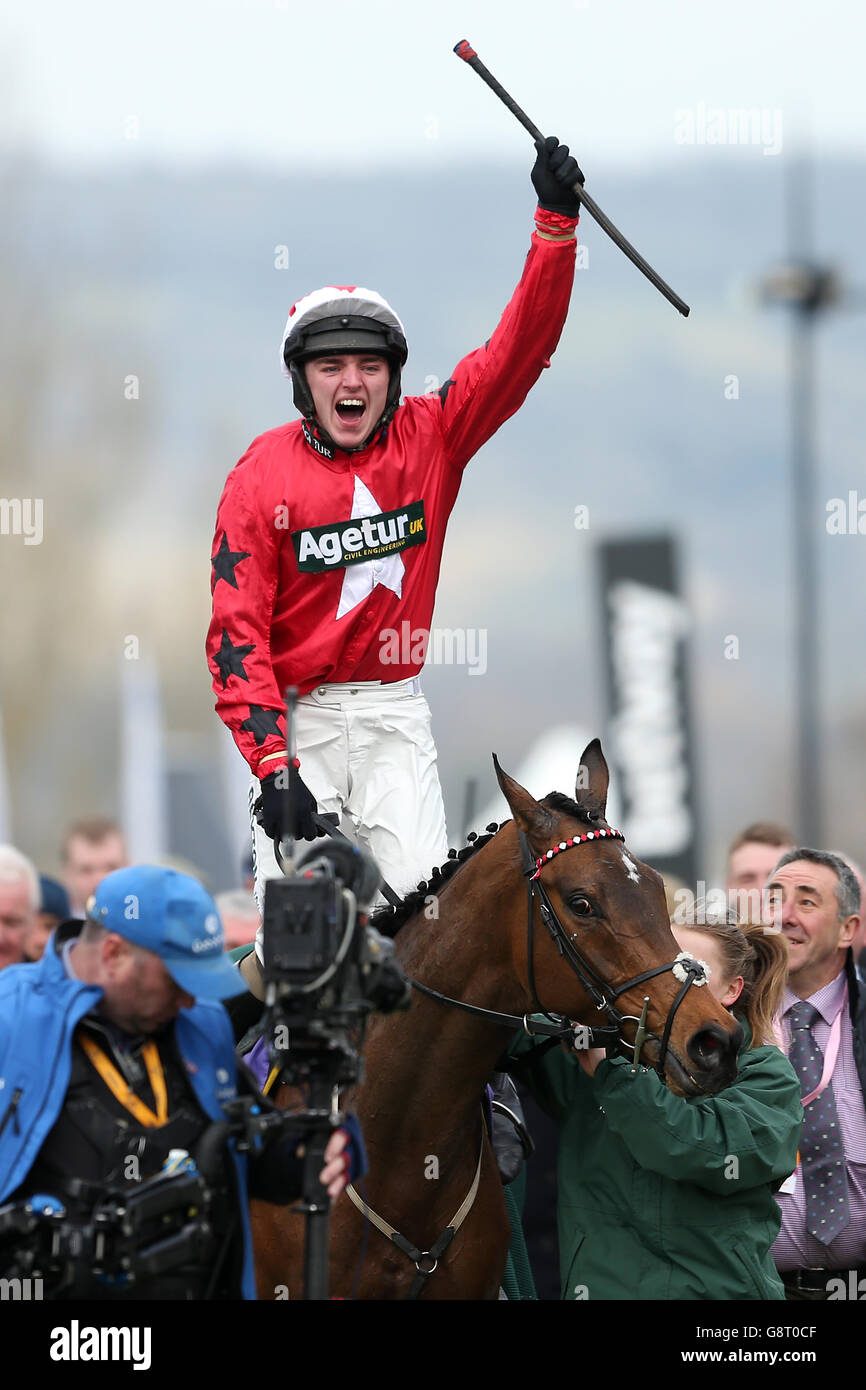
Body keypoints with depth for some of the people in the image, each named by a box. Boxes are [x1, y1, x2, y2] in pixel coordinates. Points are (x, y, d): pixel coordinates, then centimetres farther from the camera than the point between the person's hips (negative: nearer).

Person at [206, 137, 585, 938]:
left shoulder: (430, 438, 1)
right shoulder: (264, 476, -6)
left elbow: (520, 348, -3)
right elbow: (237, 631, -10)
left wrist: (556, 223, -14)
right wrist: (272, 766, -19)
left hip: (395, 713, 2)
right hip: (299, 715, -2)